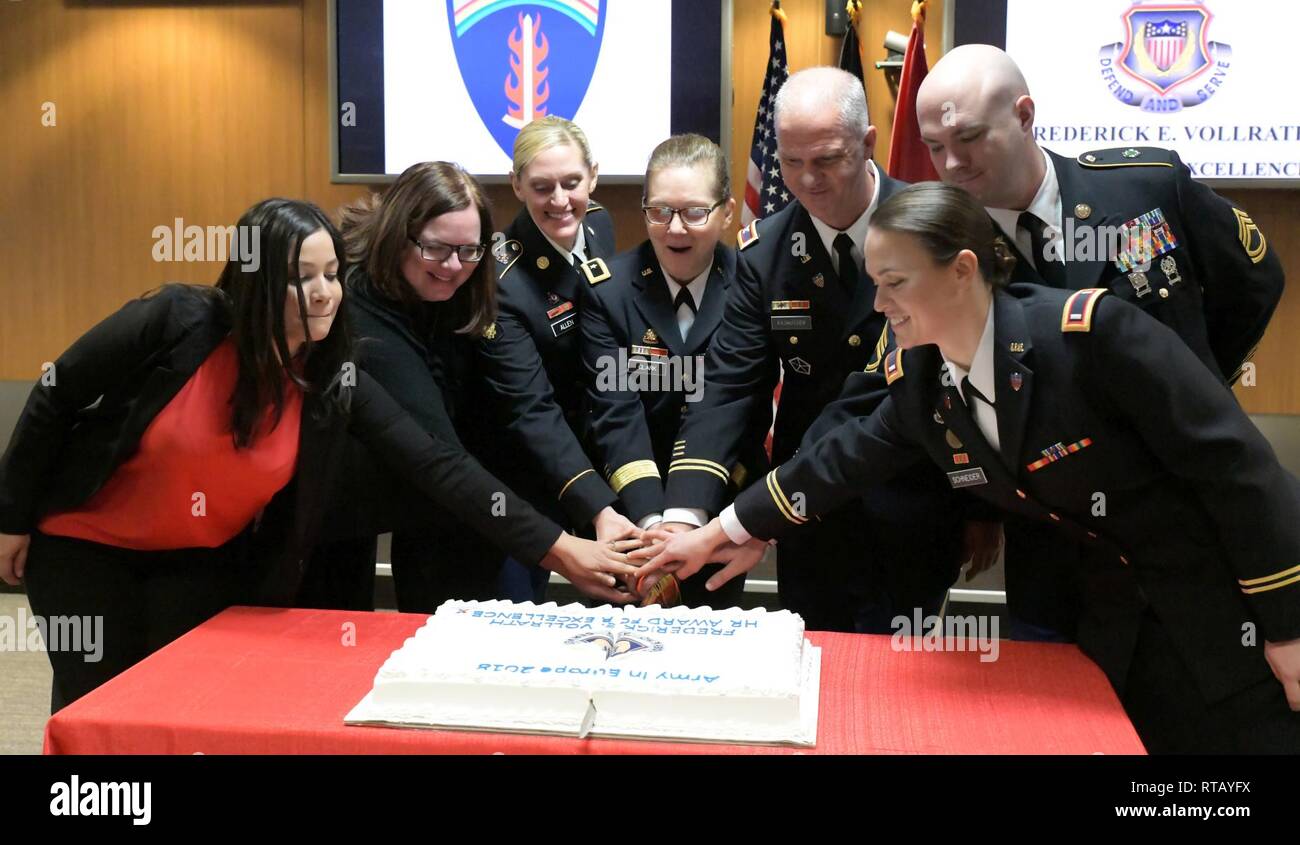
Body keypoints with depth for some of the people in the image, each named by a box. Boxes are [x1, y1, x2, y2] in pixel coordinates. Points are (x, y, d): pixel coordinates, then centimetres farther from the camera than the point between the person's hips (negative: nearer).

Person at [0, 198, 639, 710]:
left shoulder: (335, 382, -16)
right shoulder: (178, 321, -25)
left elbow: (435, 464, -19)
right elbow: (56, 397, -12)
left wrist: (557, 546, -25)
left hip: (206, 563, 2)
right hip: (85, 543, -2)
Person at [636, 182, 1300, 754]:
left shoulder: (1090, 329, -26)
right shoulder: (915, 378, -5)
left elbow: (1233, 461, -21)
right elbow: (842, 461, 8)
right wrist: (721, 532, 11)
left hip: (1232, 595, -5)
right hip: (1118, 615, 5)